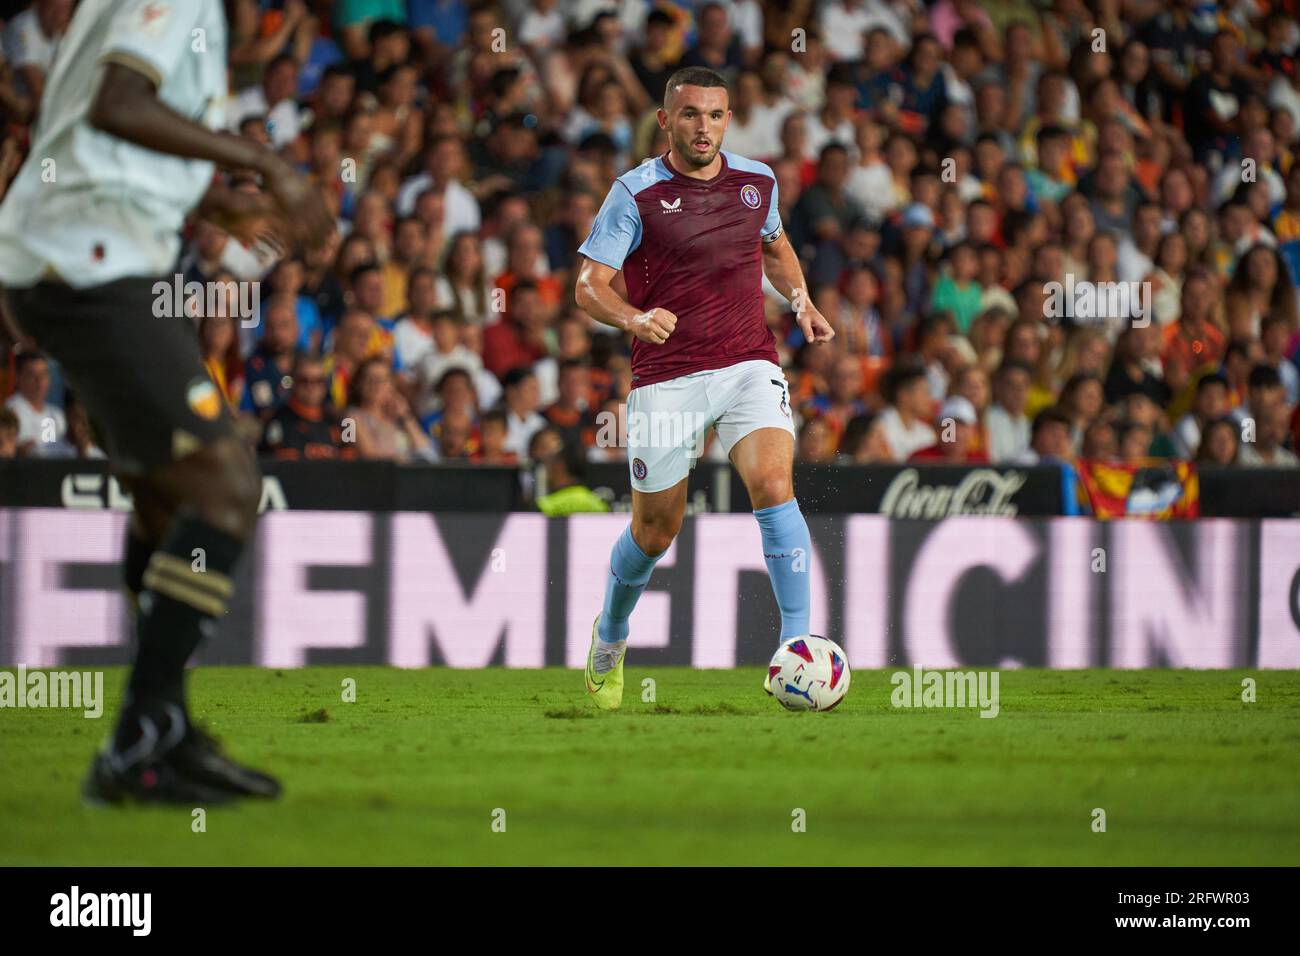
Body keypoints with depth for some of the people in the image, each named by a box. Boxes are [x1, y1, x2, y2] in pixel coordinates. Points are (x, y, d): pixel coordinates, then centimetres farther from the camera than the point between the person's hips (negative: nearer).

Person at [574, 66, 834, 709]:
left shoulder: (757, 180, 6)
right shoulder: (636, 193, -7)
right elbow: (590, 284, -10)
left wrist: (800, 301, 10)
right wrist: (633, 319, -30)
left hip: (749, 366, 2)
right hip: (665, 378, -2)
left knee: (772, 482, -23)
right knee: (656, 530, 8)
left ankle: (798, 645, -23)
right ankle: (609, 637, 38)